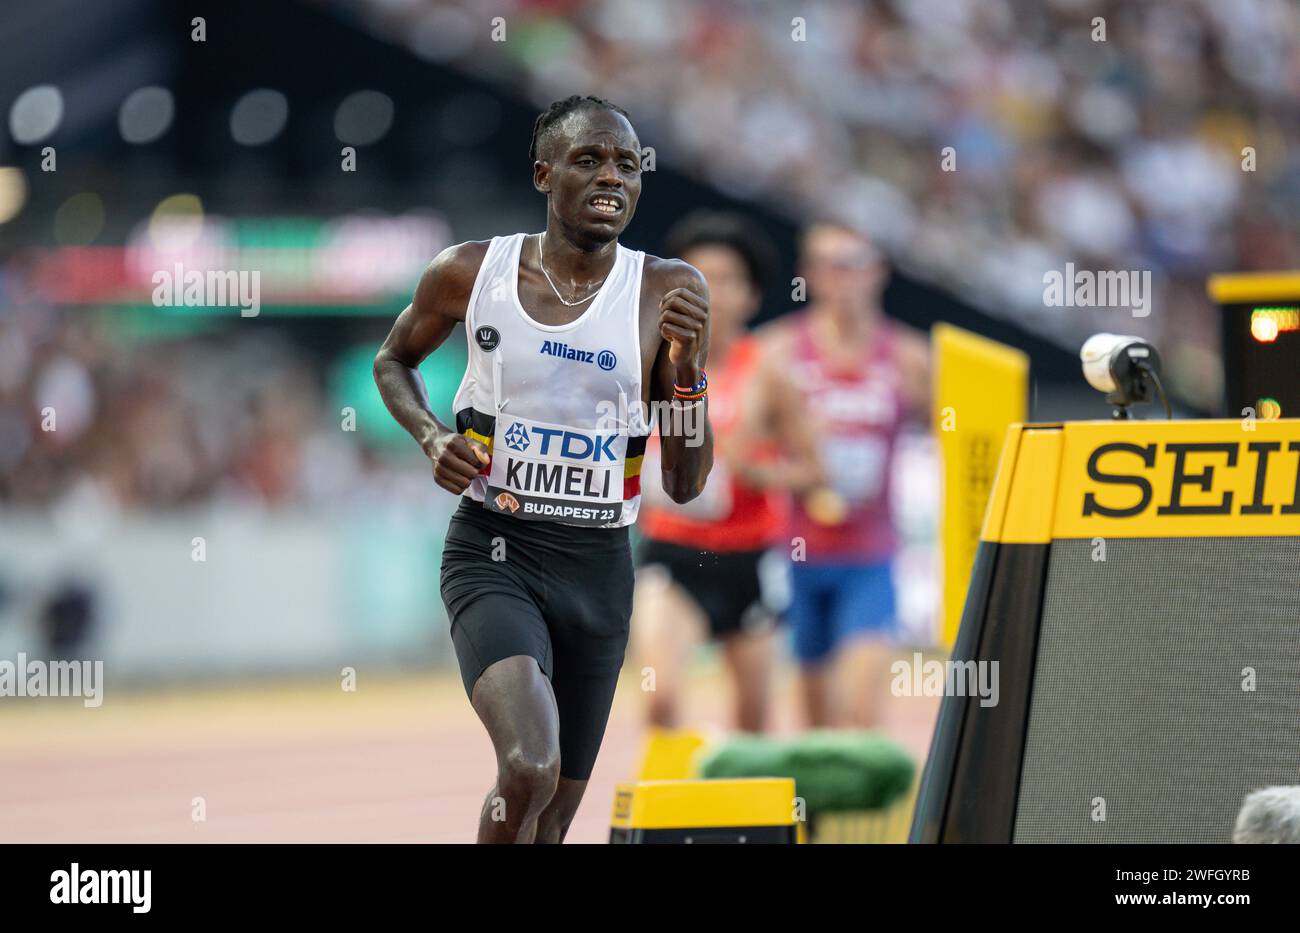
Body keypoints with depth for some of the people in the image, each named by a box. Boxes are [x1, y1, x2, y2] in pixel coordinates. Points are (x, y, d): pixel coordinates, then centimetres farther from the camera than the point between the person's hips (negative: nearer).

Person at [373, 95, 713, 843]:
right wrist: (431, 436, -2)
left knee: (551, 821, 11)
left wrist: (686, 366, -17)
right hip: (494, 555, -3)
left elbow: (687, 486, -1)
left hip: (599, 567, 3)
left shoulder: (668, 295, -3)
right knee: (530, 767, -28)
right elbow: (393, 361, 18)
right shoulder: (470, 274, -4)